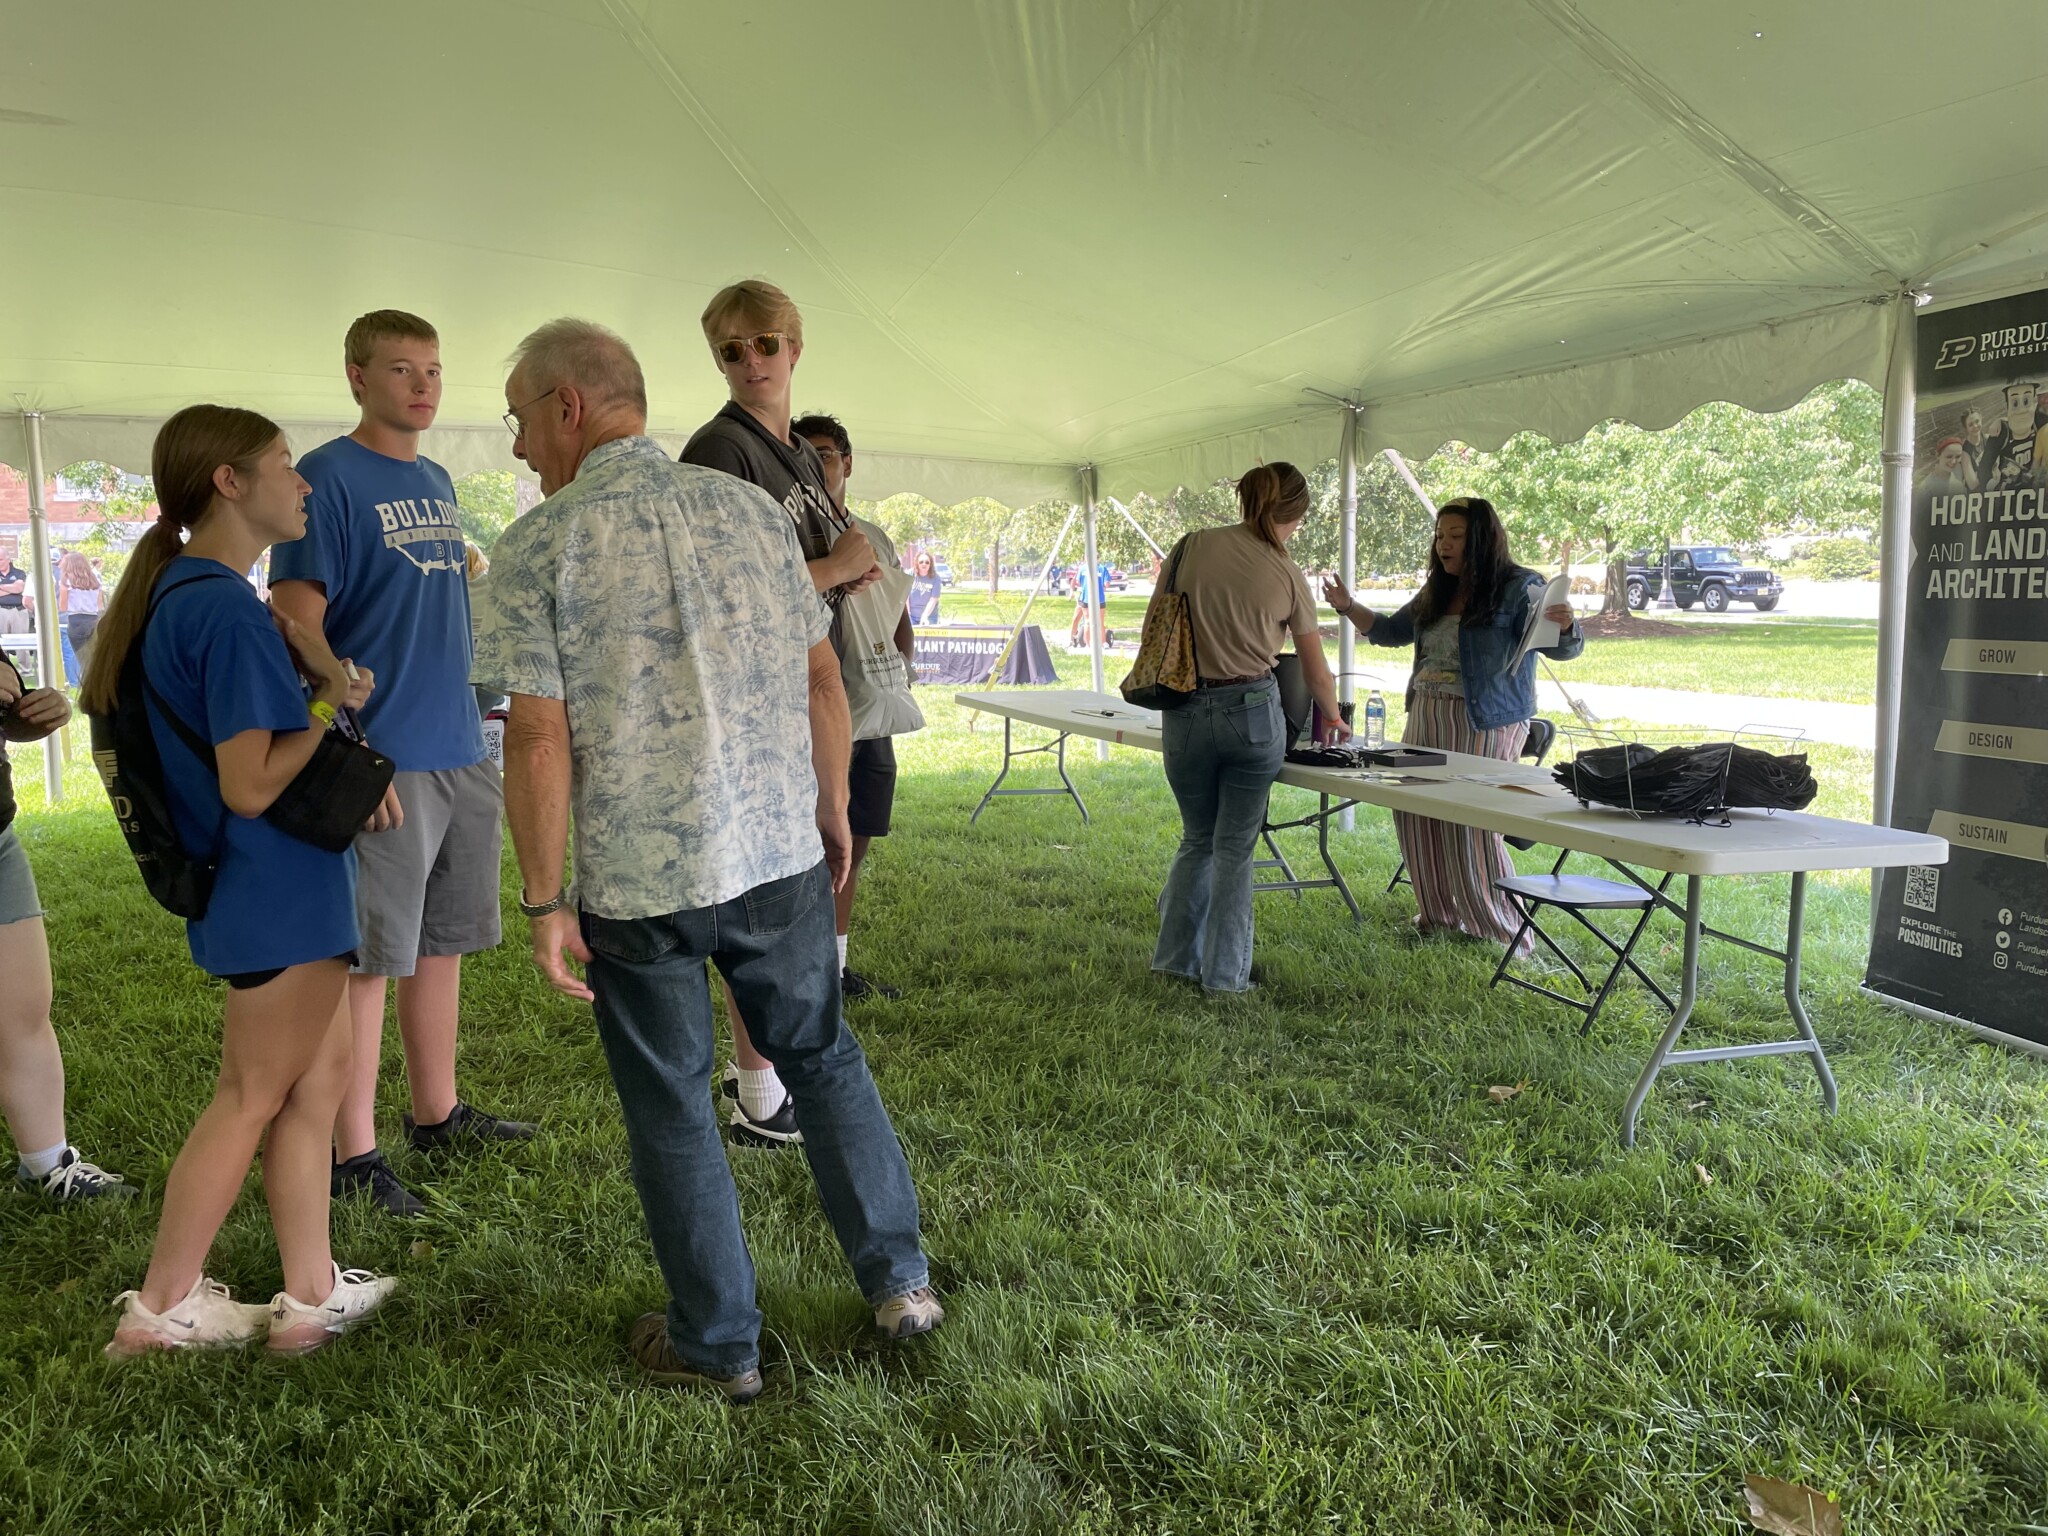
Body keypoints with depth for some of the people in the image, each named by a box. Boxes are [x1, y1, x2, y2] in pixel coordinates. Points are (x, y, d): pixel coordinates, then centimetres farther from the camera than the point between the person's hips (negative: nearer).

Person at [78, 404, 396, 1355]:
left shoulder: (179, 594, 10)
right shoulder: (226, 610, -21)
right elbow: (251, 786, -25)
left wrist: (309, 669, 2)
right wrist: (331, 700, -14)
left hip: (269, 890, 10)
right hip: (279, 892, -10)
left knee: (319, 1076, 15)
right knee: (252, 1097, 6)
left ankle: (310, 1295, 24)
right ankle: (160, 1309, 22)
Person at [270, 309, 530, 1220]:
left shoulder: (438, 483, 15)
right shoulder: (328, 478, -8)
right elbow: (297, 621, -14)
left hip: (462, 755, 8)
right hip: (382, 763, -7)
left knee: (441, 943, 16)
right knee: (369, 959, -1)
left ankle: (437, 1114, 29)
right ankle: (353, 1154, 11)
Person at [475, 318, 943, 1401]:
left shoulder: (536, 548, -9)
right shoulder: (754, 509, 3)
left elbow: (539, 740, -13)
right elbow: (823, 680, 5)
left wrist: (543, 901, -5)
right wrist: (832, 809, 16)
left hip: (637, 885, -3)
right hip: (782, 857, 4)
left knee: (671, 1109, 14)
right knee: (822, 1055, 22)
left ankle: (718, 1343, 28)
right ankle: (898, 1280, 30)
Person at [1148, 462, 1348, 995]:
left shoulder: (1191, 547, 0)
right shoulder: (1288, 576, -1)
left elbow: (1152, 627, 3)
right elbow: (1316, 673, 8)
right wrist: (1334, 720, 26)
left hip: (1186, 712, 2)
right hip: (1254, 713, -1)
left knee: (1198, 840, 20)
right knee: (1235, 849, 9)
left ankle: (1175, 957, 24)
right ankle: (1224, 975, 15)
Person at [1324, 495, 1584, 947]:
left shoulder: (1518, 588, -8)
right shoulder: (1436, 593, 13)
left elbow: (1562, 647, -16)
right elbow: (1392, 631, 24)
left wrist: (1565, 626, -38)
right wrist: (1348, 607, 12)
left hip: (1486, 723, -7)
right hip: (1426, 717, 8)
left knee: (1471, 825, -8)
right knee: (1415, 815, 8)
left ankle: (1506, 932, 6)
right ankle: (1439, 915, 23)